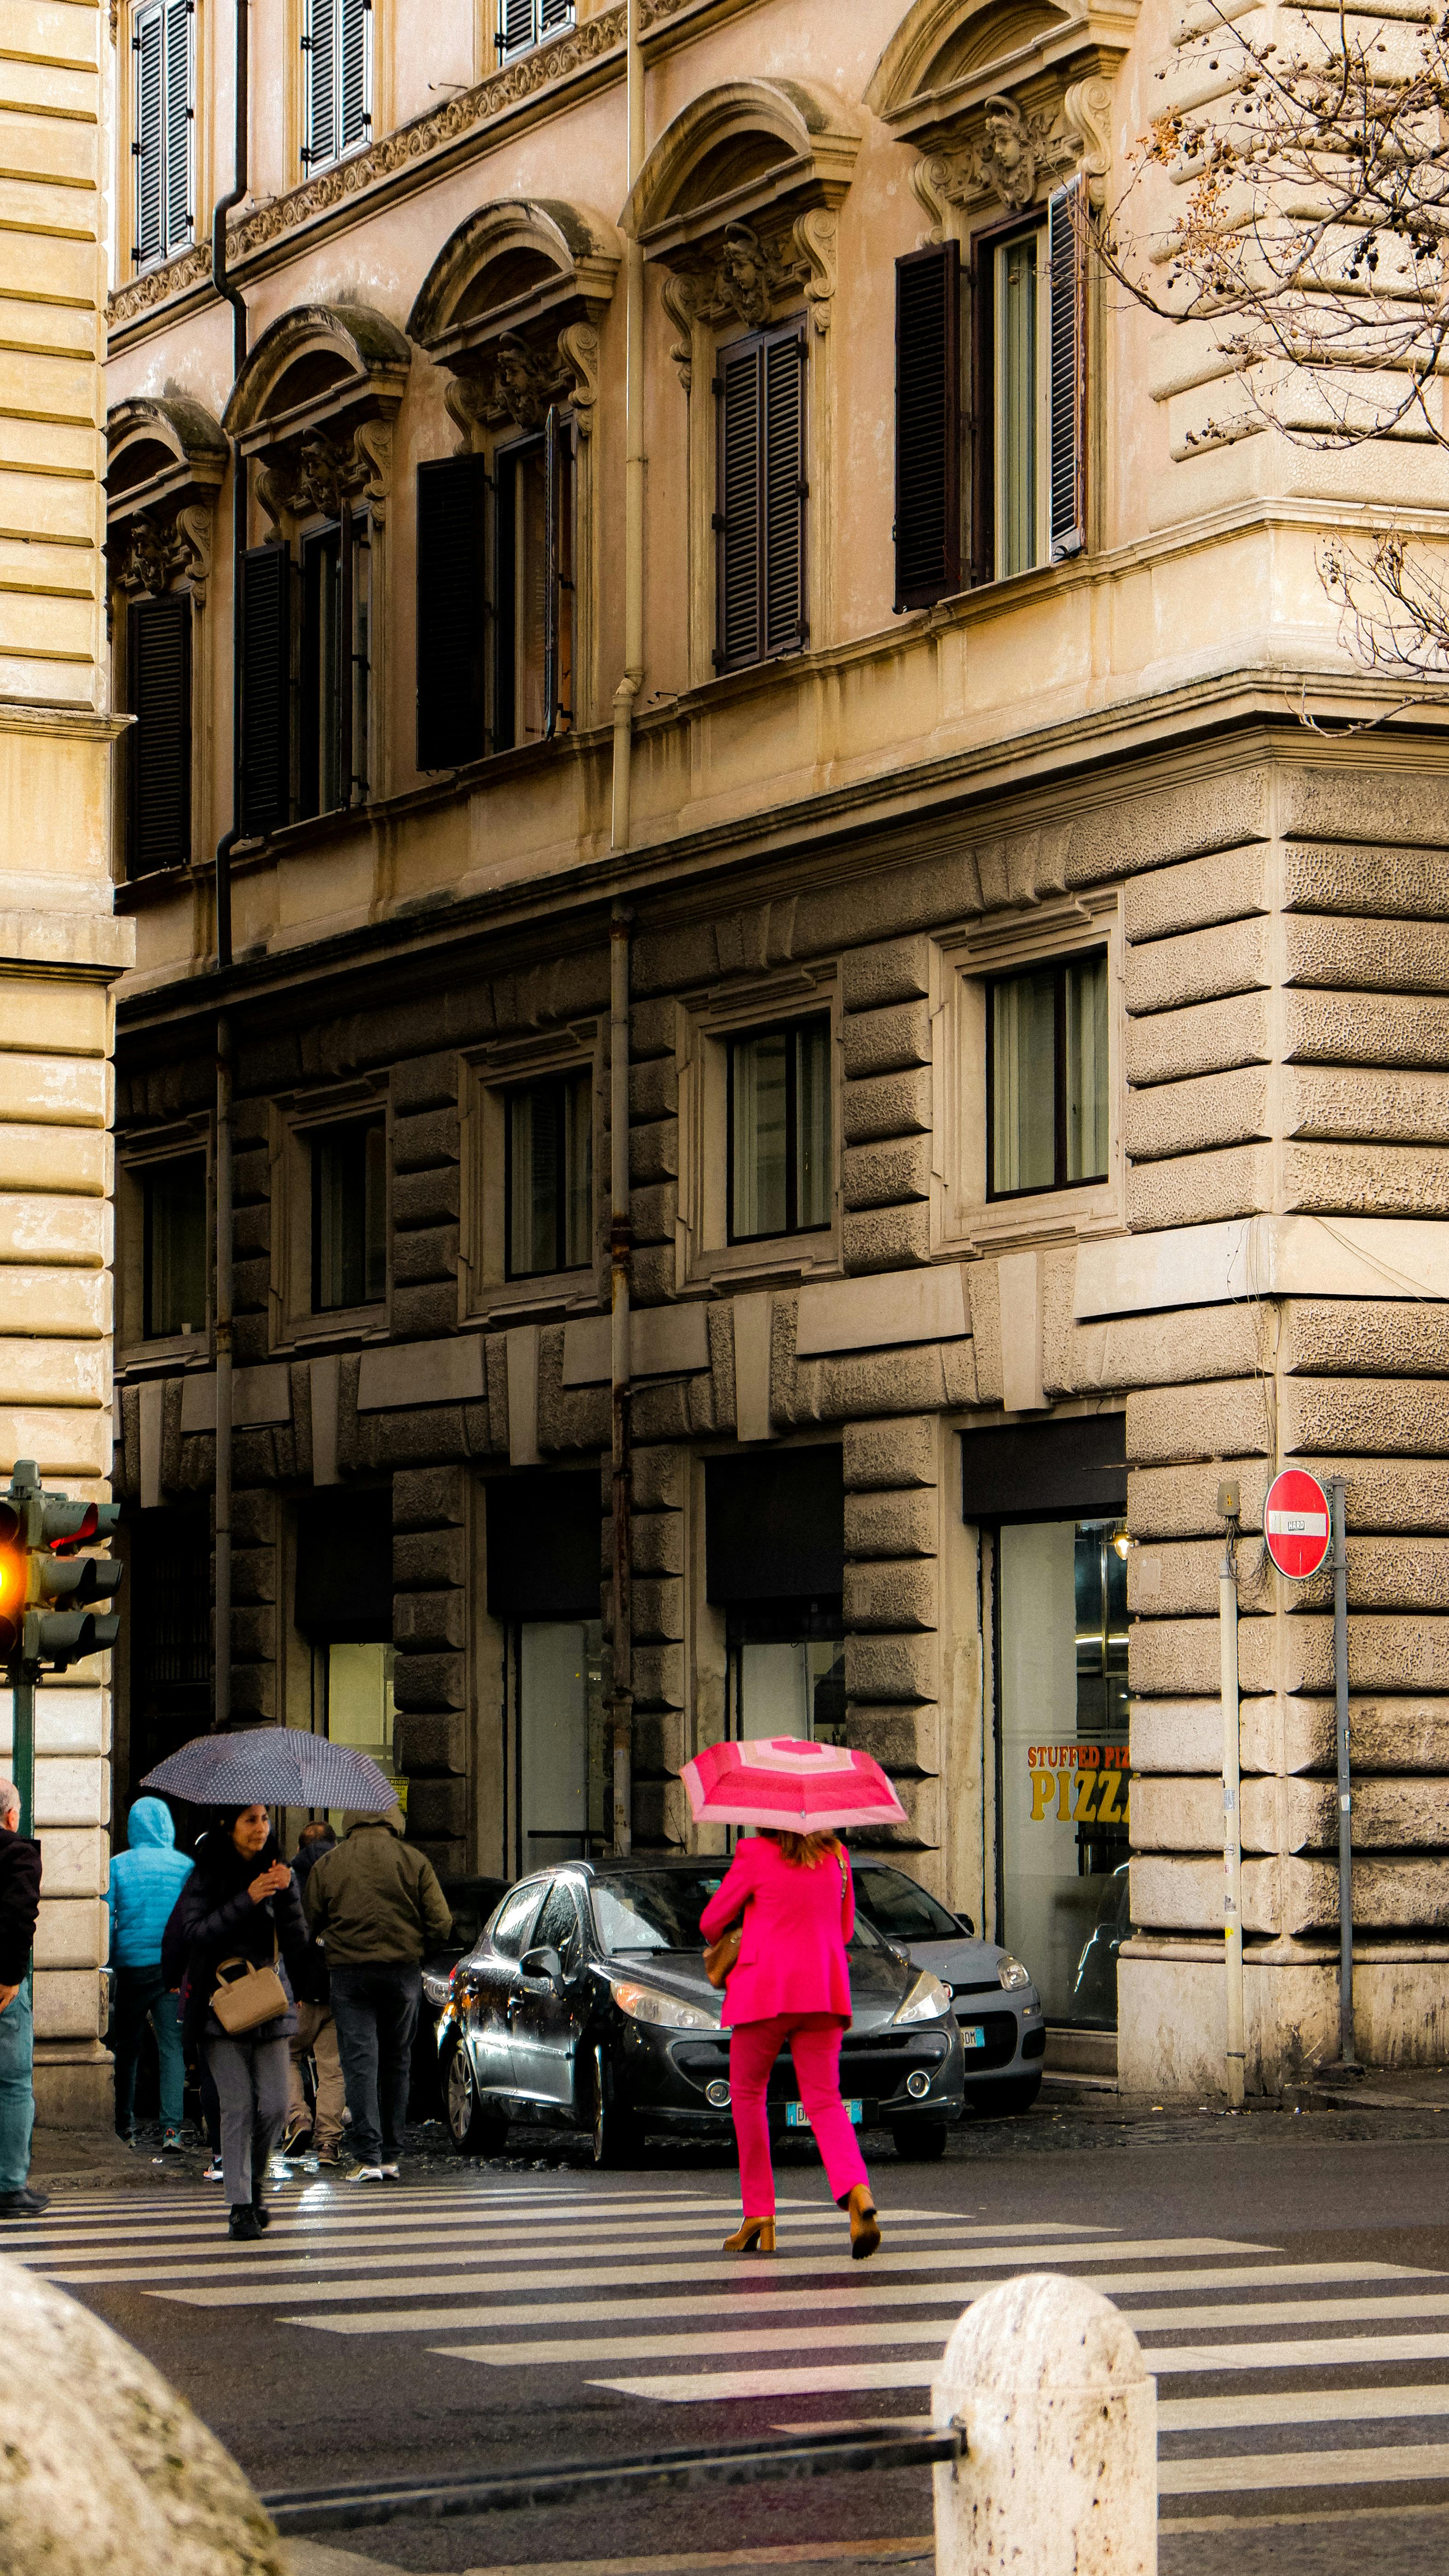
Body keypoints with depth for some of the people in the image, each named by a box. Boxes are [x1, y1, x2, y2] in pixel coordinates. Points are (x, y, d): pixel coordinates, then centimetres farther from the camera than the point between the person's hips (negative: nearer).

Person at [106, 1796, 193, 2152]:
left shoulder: (118, 1866, -2)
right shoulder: (185, 1866, 0)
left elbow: (106, 1920, -2)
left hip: (132, 1966, 0)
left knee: (127, 2049, 12)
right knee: (172, 2047, -1)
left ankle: (124, 2129, 17)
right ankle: (171, 2127, -14)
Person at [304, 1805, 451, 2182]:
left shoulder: (327, 1865, 4)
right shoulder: (414, 1861, 3)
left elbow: (309, 1925, 4)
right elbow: (441, 1923, -1)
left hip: (348, 1971, -1)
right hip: (404, 1973, 1)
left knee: (360, 2063, -3)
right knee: (396, 2063, 12)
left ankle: (369, 2158, -13)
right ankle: (391, 2157, 15)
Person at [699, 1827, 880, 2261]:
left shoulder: (756, 1855, -5)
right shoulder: (836, 1856, 9)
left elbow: (711, 1922, 4)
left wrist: (722, 1945, 27)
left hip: (765, 1988, -4)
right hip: (825, 1990, 4)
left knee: (747, 2095, 13)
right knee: (823, 2100, 3)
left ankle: (759, 2216, 11)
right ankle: (857, 2190, -24)